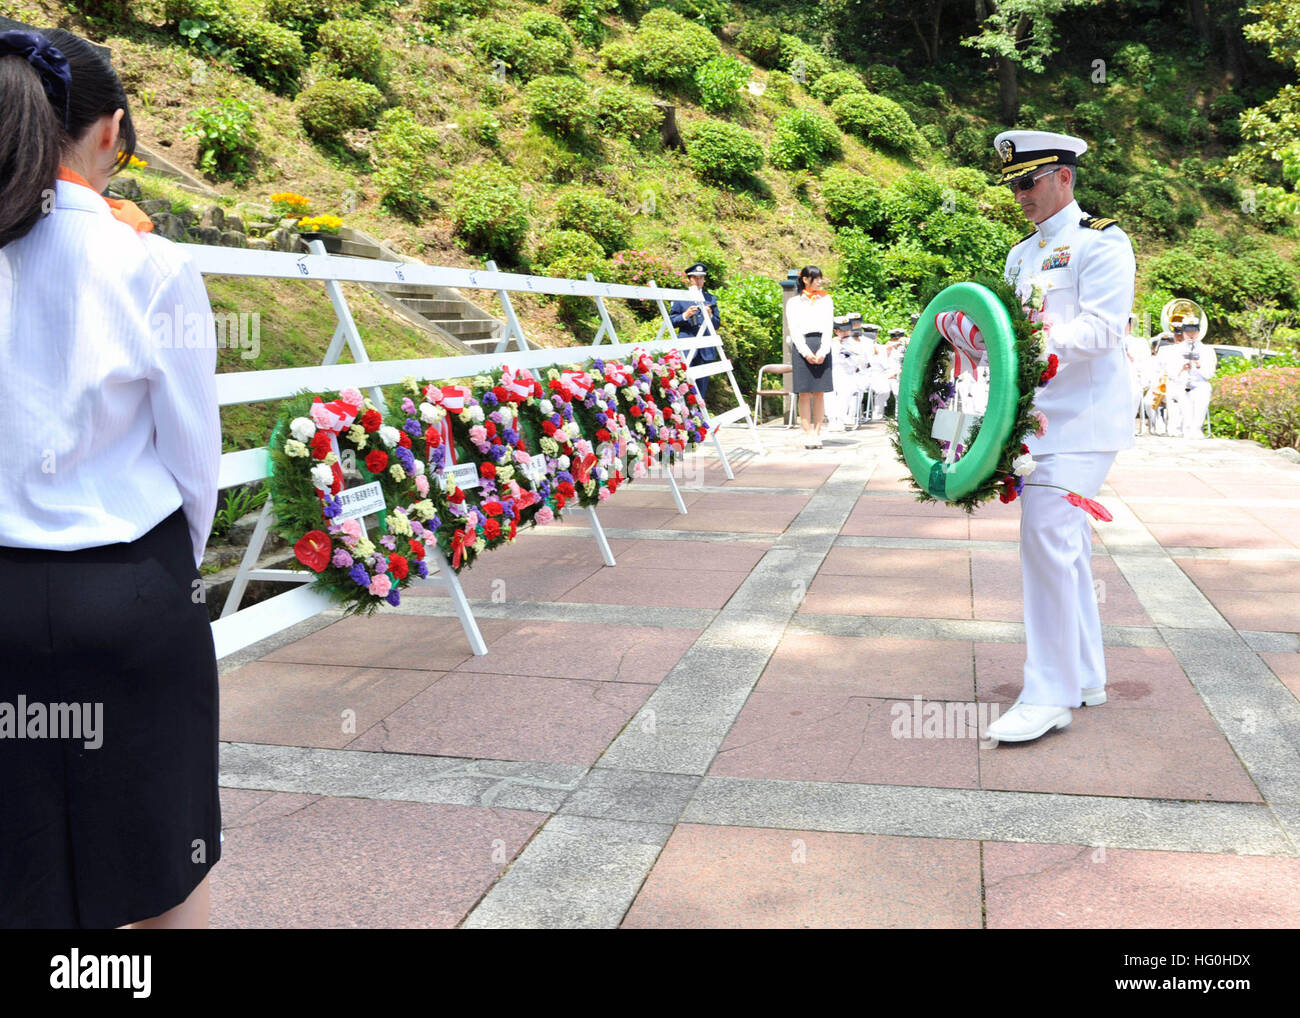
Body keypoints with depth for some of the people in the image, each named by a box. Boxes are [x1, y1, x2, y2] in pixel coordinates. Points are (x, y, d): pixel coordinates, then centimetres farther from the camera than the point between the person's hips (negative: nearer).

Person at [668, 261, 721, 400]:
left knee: (702, 382, 3)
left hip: (706, 348, 3)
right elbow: (671, 321, 5)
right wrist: (685, 316, -12)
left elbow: (717, 325, 15)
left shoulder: (711, 299, 17)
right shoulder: (680, 298, 9)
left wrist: (710, 316, -5)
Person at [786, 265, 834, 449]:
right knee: (804, 394, -3)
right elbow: (794, 330, 0)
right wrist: (806, 352, -13)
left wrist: (823, 351, -8)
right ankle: (807, 434, -1)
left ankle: (817, 434, 4)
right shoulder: (794, 302, 8)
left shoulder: (826, 300, 15)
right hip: (802, 348, -2)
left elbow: (829, 327, 7)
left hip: (823, 348, 2)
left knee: (819, 393, 1)